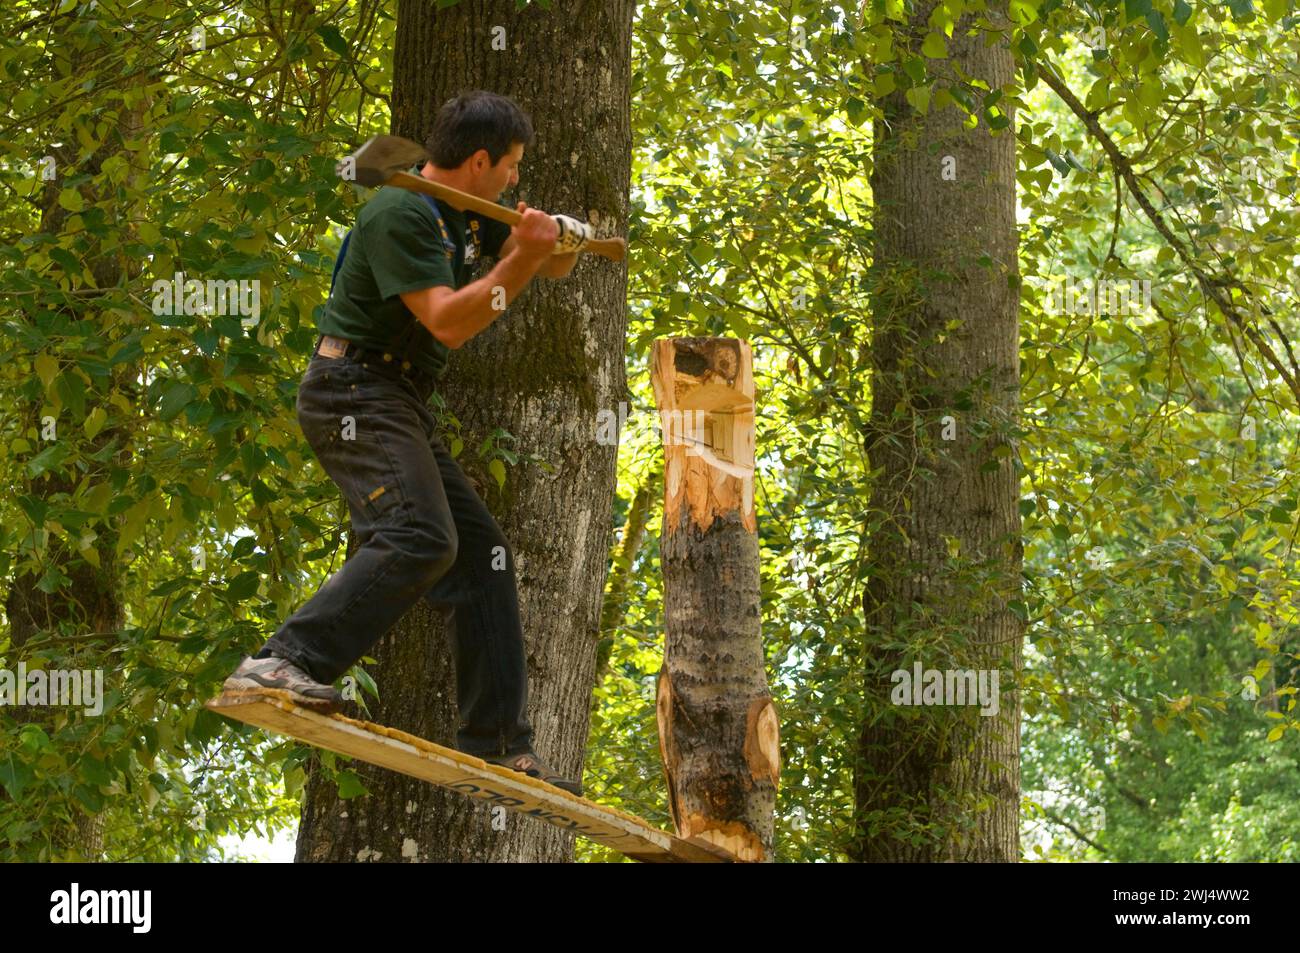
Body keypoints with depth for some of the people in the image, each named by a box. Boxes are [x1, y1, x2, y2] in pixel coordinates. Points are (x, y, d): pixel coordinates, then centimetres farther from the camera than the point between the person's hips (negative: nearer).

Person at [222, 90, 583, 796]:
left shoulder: (467, 214, 14)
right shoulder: (400, 215, -15)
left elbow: (554, 268, 22)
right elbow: (448, 322, -21)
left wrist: (551, 244, 0)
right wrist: (519, 262, -20)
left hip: (399, 406, 10)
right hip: (355, 392, -10)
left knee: (482, 554, 7)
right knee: (419, 537, -30)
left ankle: (497, 745, 8)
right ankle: (282, 664, -38)